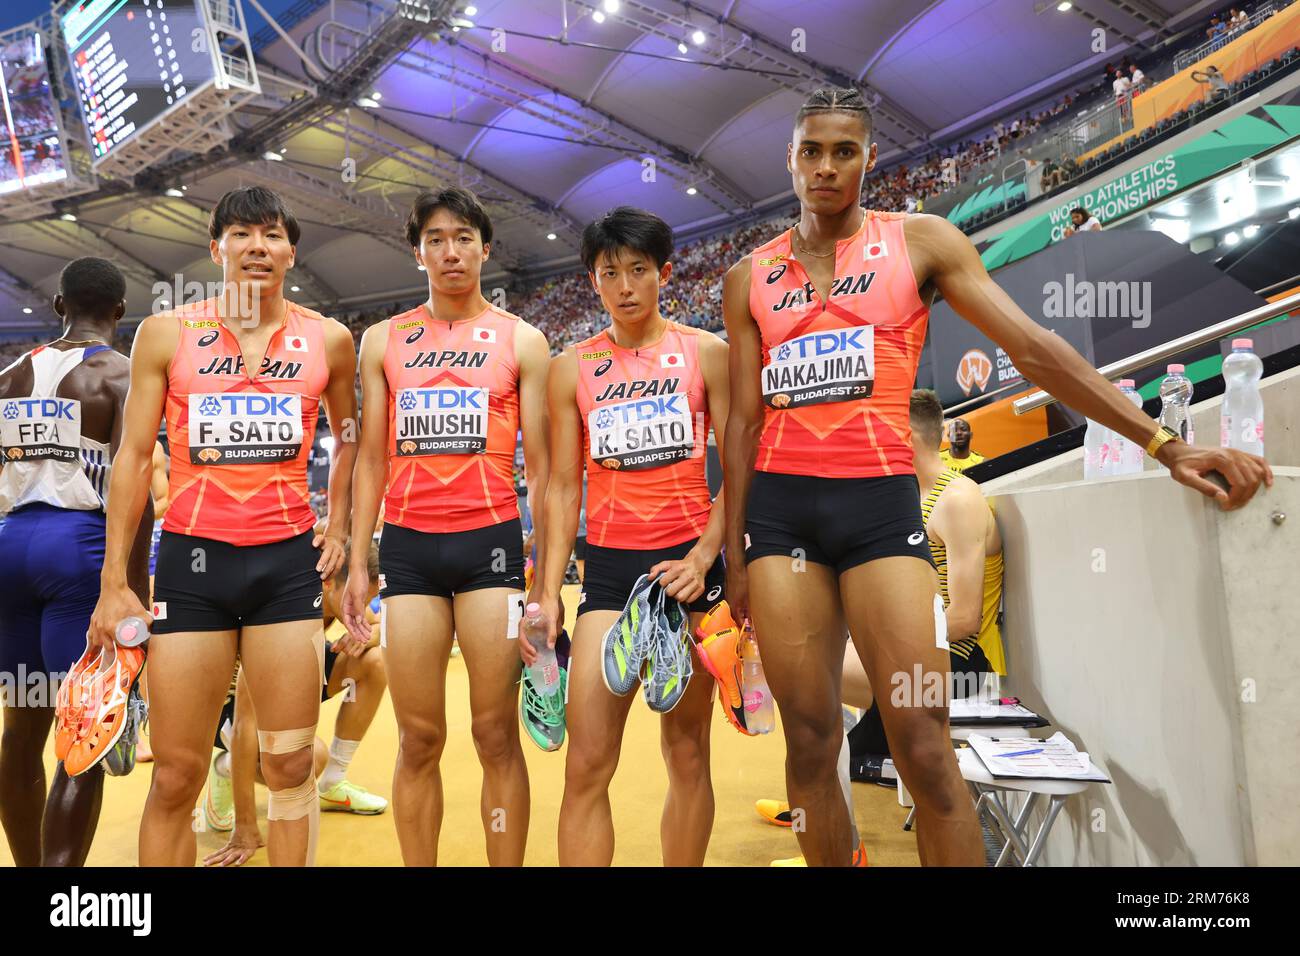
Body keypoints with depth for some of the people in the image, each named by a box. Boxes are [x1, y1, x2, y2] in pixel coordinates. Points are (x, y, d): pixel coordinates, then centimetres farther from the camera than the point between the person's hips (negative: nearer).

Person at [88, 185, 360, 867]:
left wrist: (337, 529, 11)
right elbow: (134, 456, 4)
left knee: (290, 764, 4)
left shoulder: (329, 341, 5)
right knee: (175, 777, 3)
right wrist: (114, 580, 1)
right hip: (192, 557, 0)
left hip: (289, 560, 1)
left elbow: (346, 439, 21)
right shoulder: (166, 334, 3)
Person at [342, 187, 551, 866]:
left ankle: (508, 864, 14)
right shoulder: (384, 340, 12)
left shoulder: (522, 341, 7)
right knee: (418, 739, 5)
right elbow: (371, 460, 12)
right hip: (408, 545, 2)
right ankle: (418, 864, 19)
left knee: (496, 734, 1)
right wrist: (357, 565, 6)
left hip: (491, 540, -1)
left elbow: (540, 466, 5)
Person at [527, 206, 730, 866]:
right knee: (587, 764, -5)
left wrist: (704, 558, -11)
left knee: (687, 751, 7)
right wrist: (547, 594, 3)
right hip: (609, 565, 1)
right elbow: (564, 487, 8)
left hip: (692, 565, 0)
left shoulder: (707, 353, 5)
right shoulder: (571, 368, 9)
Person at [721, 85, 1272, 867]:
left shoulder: (920, 241, 7)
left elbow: (1034, 348, 1)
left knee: (926, 750, -7)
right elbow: (744, 419, 11)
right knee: (810, 744, 4)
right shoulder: (751, 276, 12)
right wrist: (736, 554, 7)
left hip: (882, 501, -2)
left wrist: (1163, 442, -6)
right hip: (779, 508, 2)